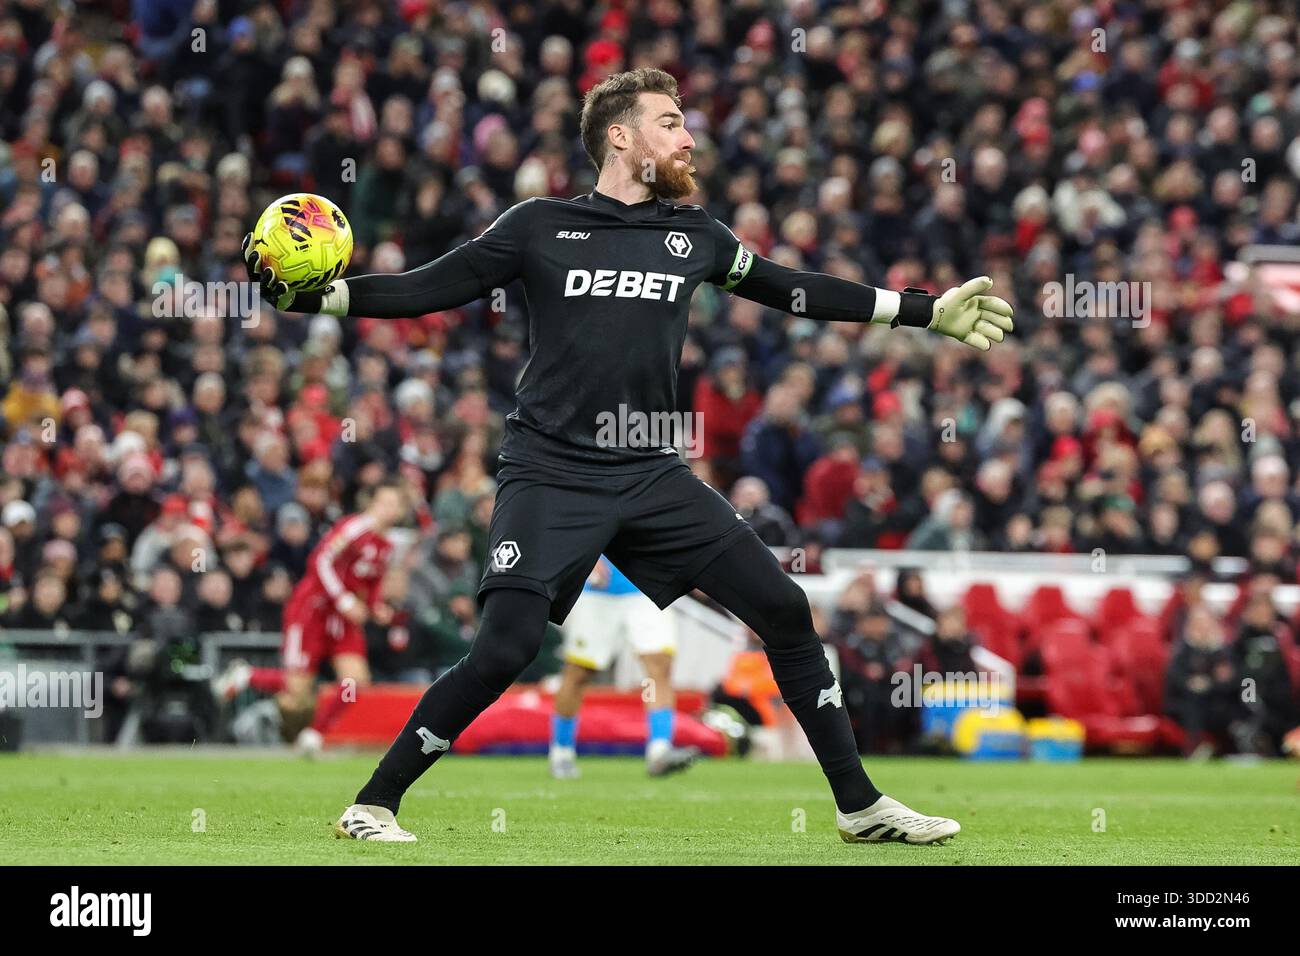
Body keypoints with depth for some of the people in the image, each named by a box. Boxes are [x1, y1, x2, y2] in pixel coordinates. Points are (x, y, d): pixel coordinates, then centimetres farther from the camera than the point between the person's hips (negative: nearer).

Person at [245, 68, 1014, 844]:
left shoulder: (693, 235, 11)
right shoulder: (541, 226, 1)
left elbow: (797, 291, 21)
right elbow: (424, 290, 1)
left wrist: (931, 312, 23)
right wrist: (307, 295, -11)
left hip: (653, 475, 4)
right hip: (552, 474, -4)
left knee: (784, 609, -2)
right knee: (505, 649, -19)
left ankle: (861, 806, 10)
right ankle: (374, 804, -3)